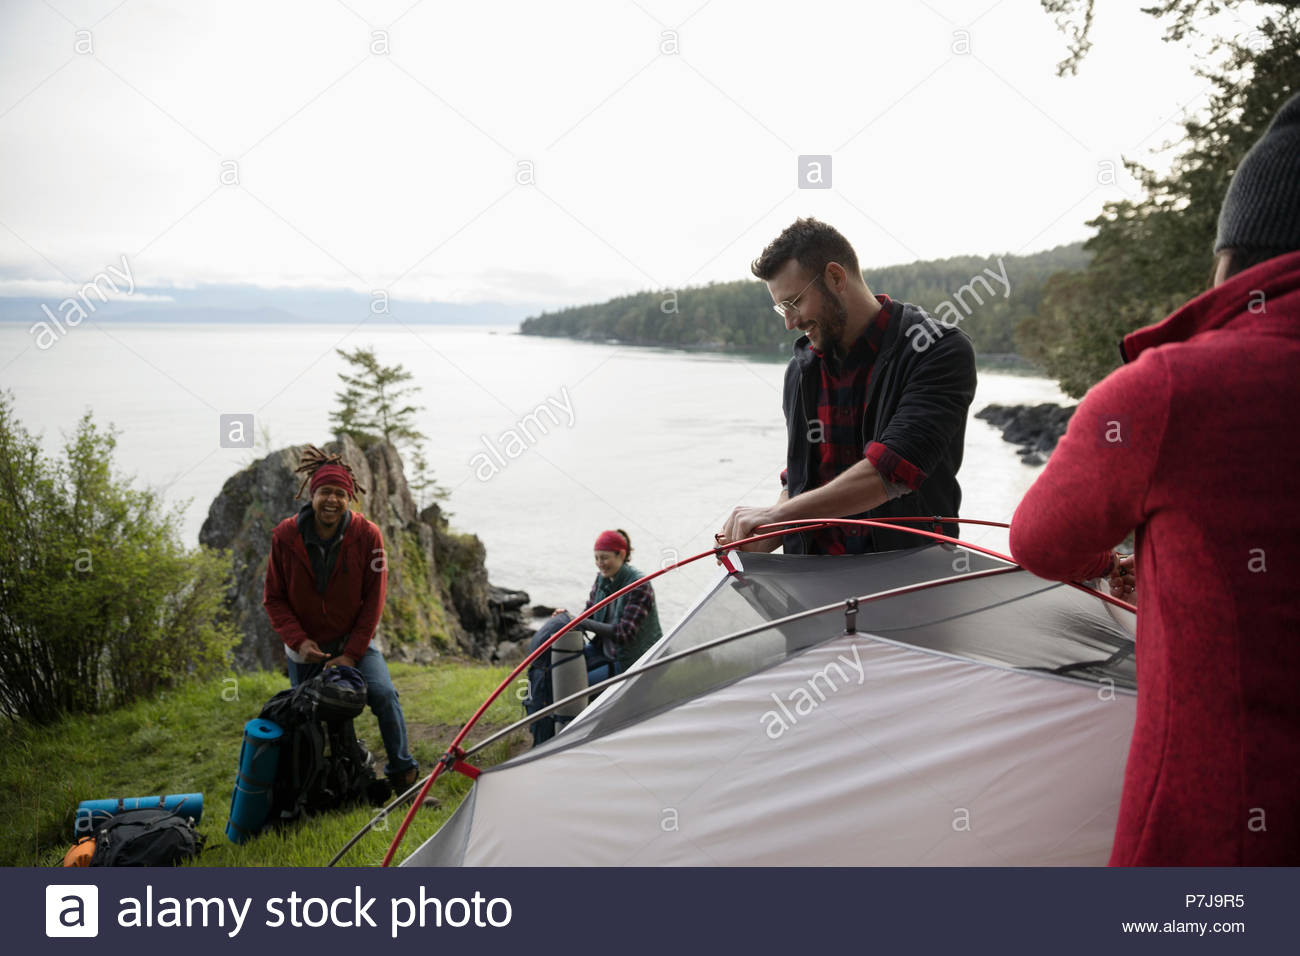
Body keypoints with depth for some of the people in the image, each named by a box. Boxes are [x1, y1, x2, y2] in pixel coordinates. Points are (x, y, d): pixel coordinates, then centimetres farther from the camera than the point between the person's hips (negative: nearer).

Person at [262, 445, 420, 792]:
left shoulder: (367, 535, -16)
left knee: (383, 693, -20)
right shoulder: (285, 536, -13)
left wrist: (352, 653, -14)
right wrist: (298, 641, -17)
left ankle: (402, 771, -2)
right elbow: (274, 598, -3)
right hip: (306, 645, 2)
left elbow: (373, 600, -11)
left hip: (353, 641, -1)